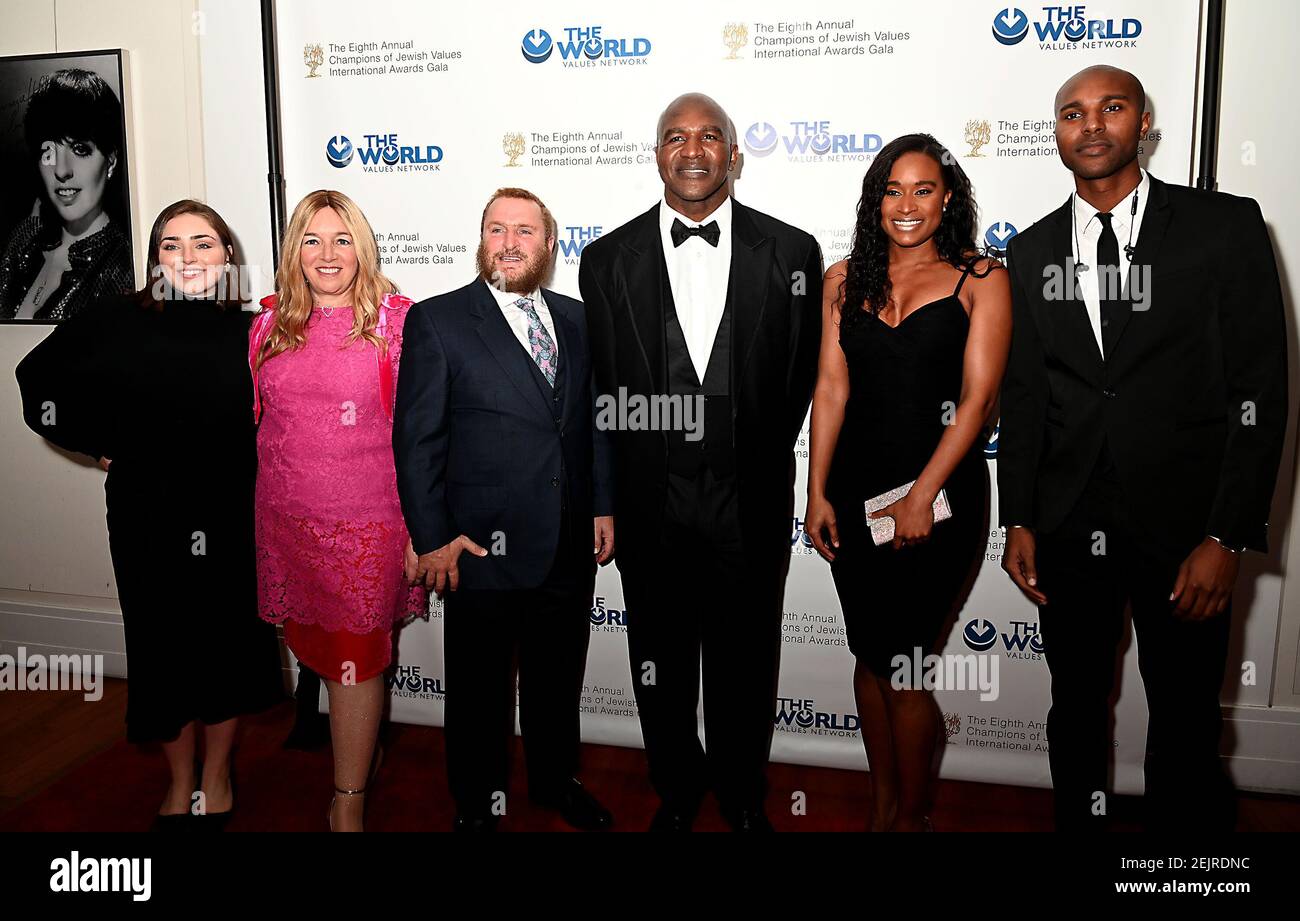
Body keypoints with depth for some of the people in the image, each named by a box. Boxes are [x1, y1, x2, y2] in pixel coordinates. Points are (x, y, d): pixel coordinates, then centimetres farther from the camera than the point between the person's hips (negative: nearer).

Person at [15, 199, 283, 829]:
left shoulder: (252, 332, -5)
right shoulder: (117, 323, -4)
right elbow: (38, 382, 10)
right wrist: (98, 443, 3)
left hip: (232, 517, 0)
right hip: (147, 518, 1)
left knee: (228, 639, 10)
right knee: (161, 643, 10)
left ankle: (216, 776, 31)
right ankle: (179, 780, 32)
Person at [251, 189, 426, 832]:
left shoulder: (394, 317, -7)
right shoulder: (271, 322, 6)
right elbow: (258, 419, 14)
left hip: (367, 523, -4)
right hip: (285, 518, 4)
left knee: (354, 660, 5)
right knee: (313, 649, 17)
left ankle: (348, 804, 22)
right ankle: (359, 749, 43)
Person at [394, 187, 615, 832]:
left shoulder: (576, 319, 7)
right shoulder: (437, 320, -7)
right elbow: (416, 439, -9)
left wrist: (603, 507, 8)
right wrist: (433, 538, -13)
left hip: (569, 546, 4)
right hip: (481, 548, -4)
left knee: (558, 675, 20)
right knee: (479, 684, 13)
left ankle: (556, 780, 42)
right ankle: (478, 800, 34)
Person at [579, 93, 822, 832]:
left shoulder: (790, 252, -3)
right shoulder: (608, 259, -1)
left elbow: (802, 377, 1)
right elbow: (601, 387, 1)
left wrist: (757, 463, 1)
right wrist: (614, 493, 0)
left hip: (749, 501, 0)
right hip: (649, 501, 1)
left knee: (745, 661, 15)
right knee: (661, 661, 17)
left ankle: (744, 795, 39)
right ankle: (677, 790, 41)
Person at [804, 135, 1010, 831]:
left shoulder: (981, 280, -2)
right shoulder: (845, 279, 7)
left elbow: (978, 395, -9)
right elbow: (831, 388, 4)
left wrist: (922, 494, -15)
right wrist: (817, 493, -1)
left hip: (939, 494, -3)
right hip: (853, 487, 4)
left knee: (902, 666, 3)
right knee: (868, 657, 13)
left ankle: (910, 815, 28)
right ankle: (882, 806, 33)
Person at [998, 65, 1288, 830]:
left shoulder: (1224, 226, -3)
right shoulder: (1032, 251, 7)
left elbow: (1261, 391, -6)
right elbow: (1022, 395, 8)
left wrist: (1227, 538, -11)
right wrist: (1019, 521, 3)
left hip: (1183, 529, -2)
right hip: (1068, 529, 3)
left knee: (1186, 727, 9)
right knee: (1077, 710, 17)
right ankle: (1079, 821, 37)